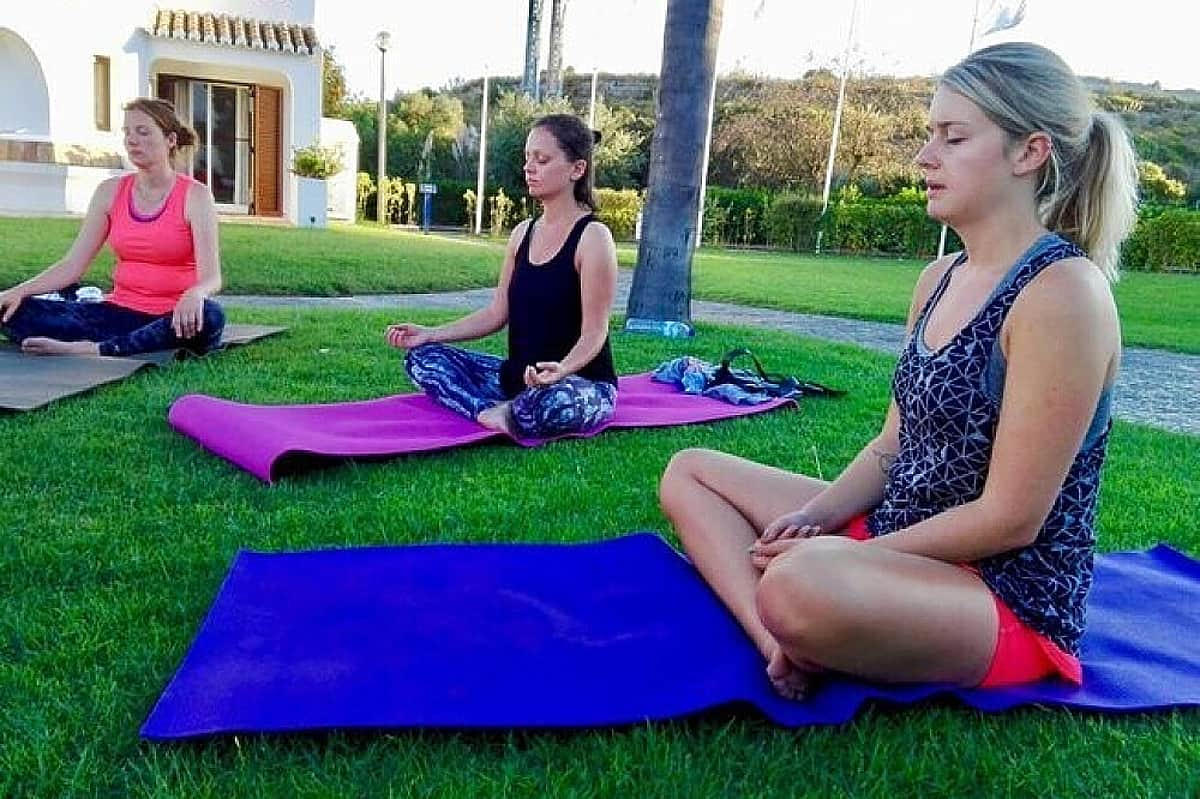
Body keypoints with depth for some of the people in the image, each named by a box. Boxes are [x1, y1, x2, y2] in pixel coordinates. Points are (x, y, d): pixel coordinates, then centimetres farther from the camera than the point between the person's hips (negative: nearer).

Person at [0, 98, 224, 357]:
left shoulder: (195, 195, -4)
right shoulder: (111, 192, 8)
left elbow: (211, 277, -15)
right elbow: (72, 264, 6)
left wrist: (194, 295, -39)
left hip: (172, 319, -4)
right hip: (121, 313, 4)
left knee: (209, 316, -40)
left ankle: (92, 350, -32)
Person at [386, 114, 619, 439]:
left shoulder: (592, 237, -13)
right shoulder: (523, 233, 8)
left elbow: (594, 333, -16)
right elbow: (498, 313, 9)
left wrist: (562, 369, -36)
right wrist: (430, 334, 1)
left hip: (583, 384, -7)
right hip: (519, 376, 8)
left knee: (554, 401, -42)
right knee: (421, 358, -3)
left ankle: (499, 415, -12)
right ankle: (494, 416, -23)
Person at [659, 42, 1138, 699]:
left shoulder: (1062, 292, -19)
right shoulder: (940, 278, 7)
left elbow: (1010, 519, -20)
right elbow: (894, 445, 10)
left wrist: (839, 552, -15)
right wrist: (814, 519, -6)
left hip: (1008, 601, -9)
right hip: (899, 539, 9)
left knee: (803, 586, -41)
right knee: (690, 472, 8)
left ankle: (796, 646, -5)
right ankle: (783, 644, -13)